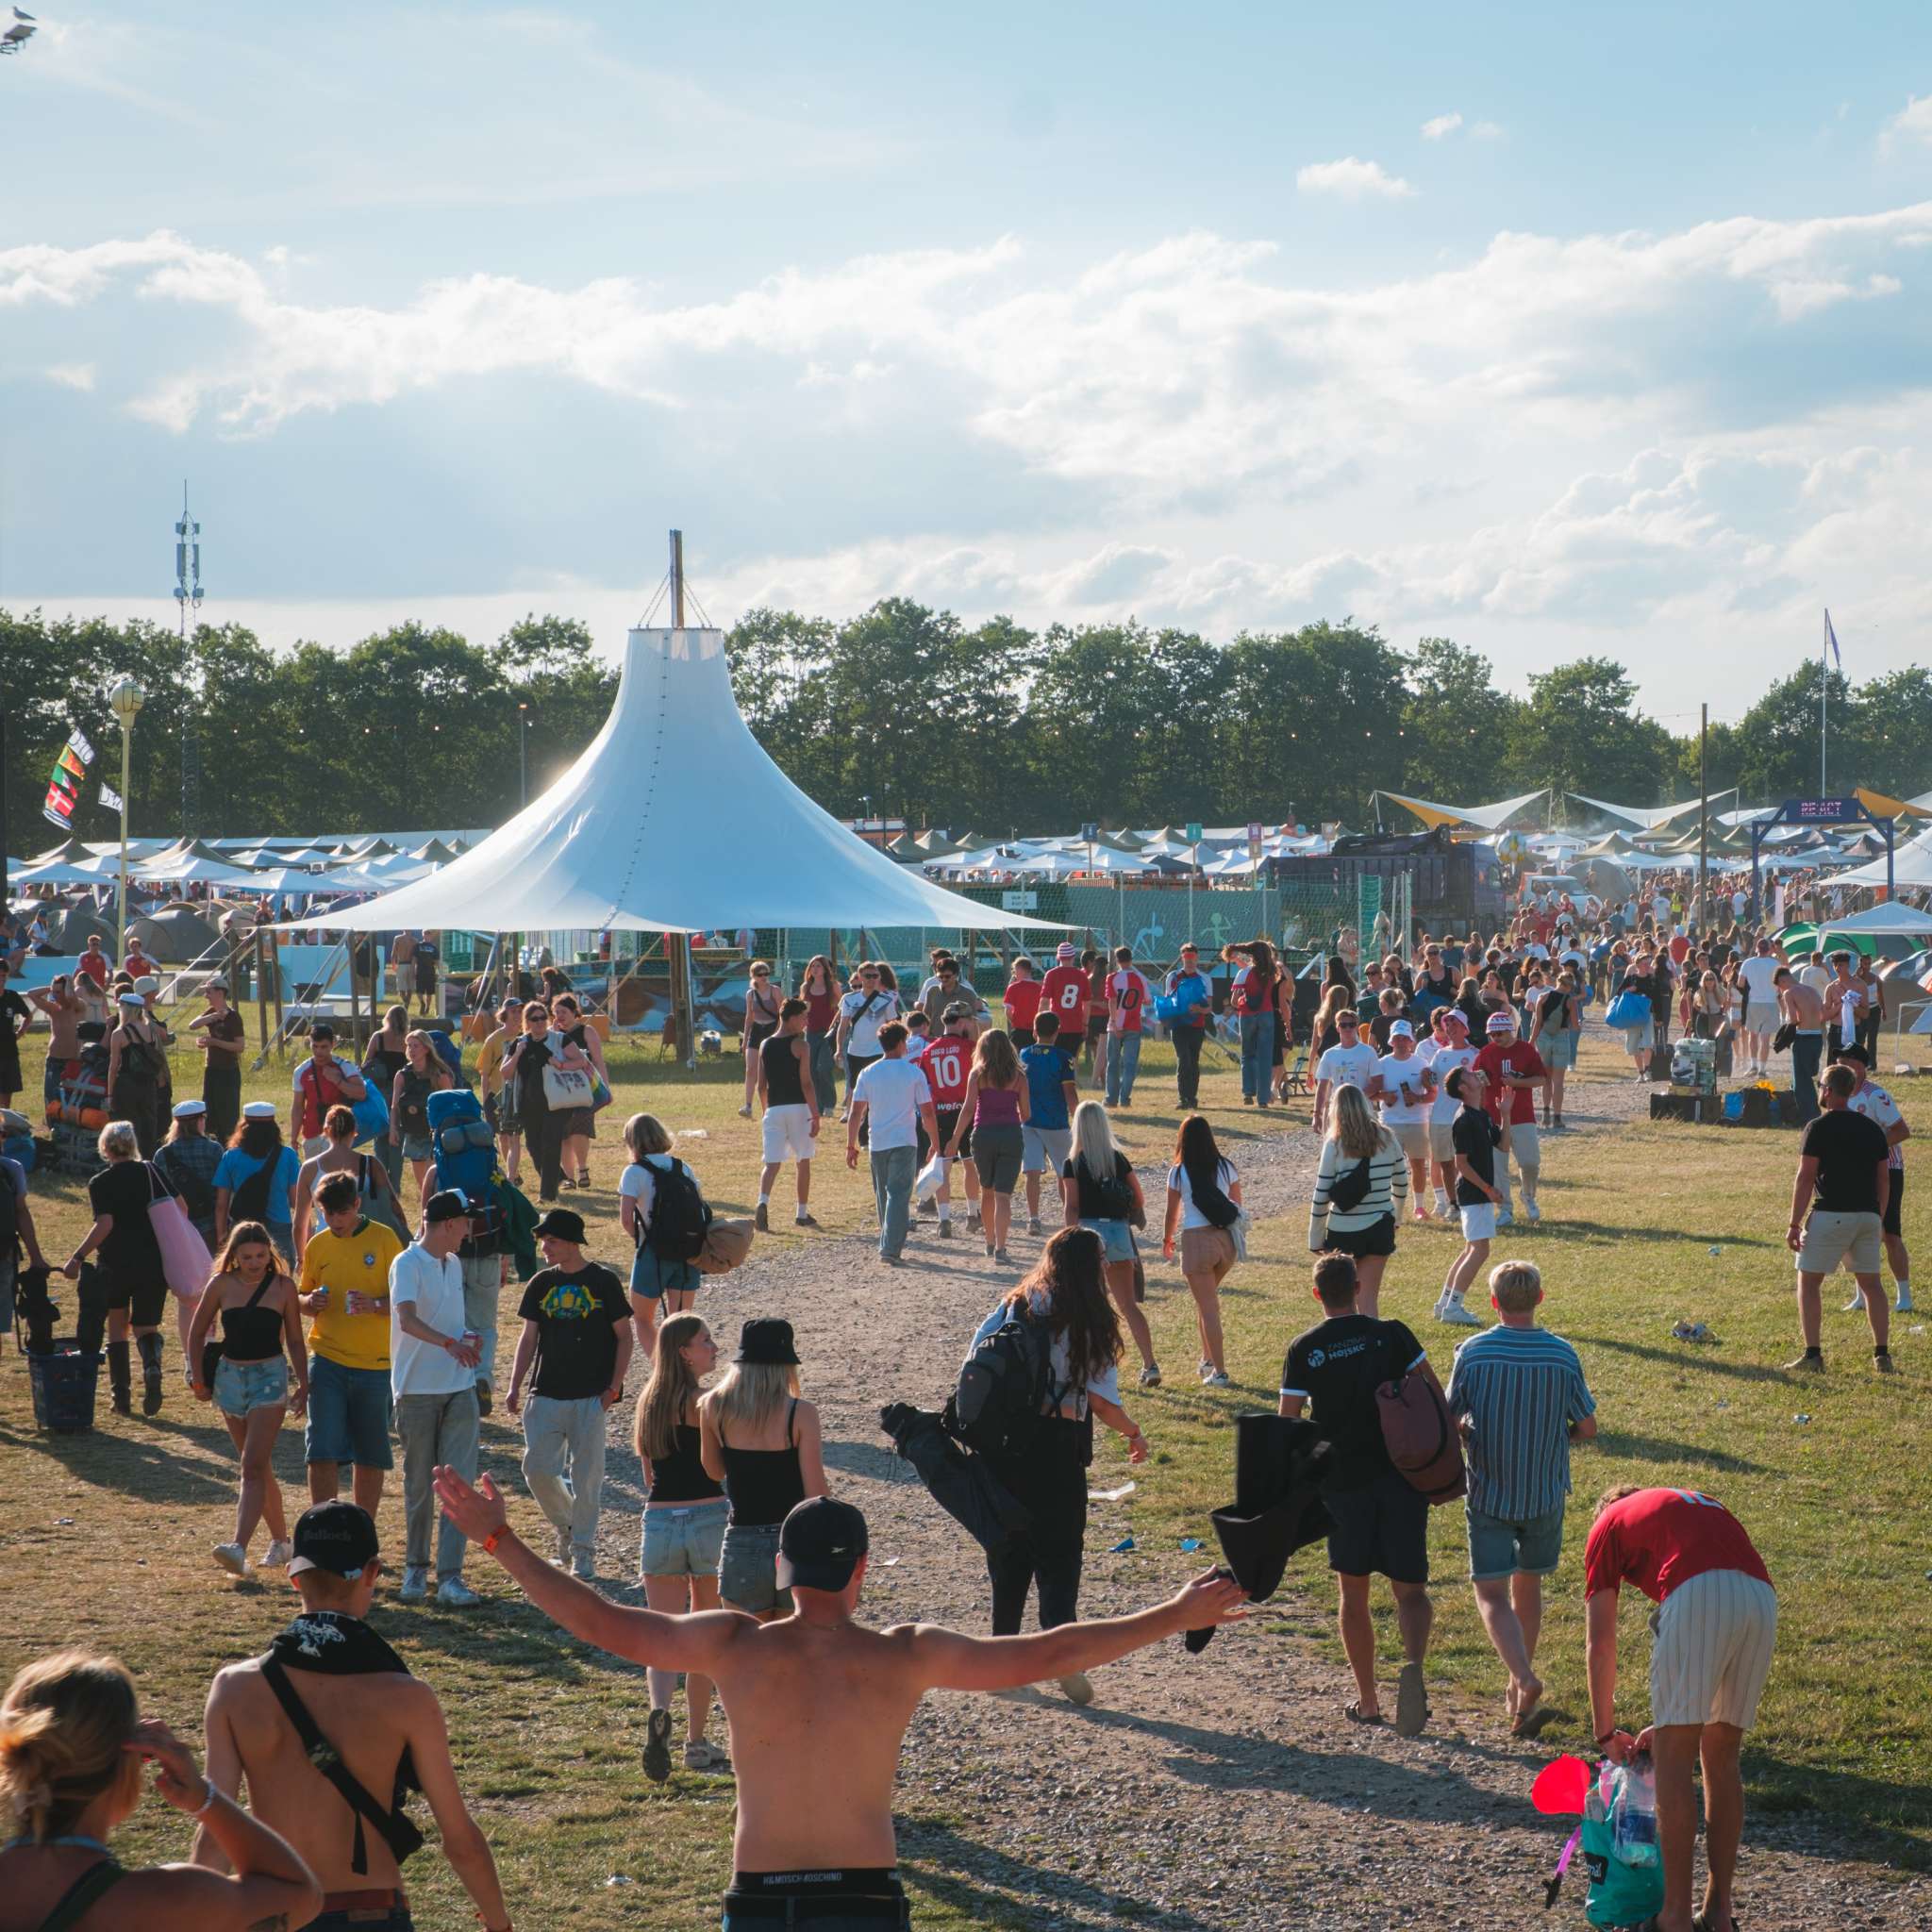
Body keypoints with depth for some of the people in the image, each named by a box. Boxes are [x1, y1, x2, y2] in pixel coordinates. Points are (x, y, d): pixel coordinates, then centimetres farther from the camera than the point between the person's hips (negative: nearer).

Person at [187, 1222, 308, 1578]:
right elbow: (197, 1332, 10)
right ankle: (280, 1539, 25)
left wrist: (303, 1384, 3)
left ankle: (239, 1547, -25)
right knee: (259, 1467, 11)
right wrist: (198, 1379, 6)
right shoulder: (221, 1285, 1)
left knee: (253, 1465, -15)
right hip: (230, 1376, 3)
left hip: (270, 1377, -3)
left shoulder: (283, 1287, -1)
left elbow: (294, 1340, 7)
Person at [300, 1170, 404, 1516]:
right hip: (327, 1360, 1)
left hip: (375, 1362, -1)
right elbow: (303, 1299, 16)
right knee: (321, 1453, -8)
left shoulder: (384, 1239, -3)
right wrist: (310, 1302, -8)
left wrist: (375, 1305, -24)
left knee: (370, 1456, 8)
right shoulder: (317, 1245, 6)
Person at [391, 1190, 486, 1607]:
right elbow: (408, 1320, -25)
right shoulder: (408, 1264, -10)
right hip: (417, 1389, -5)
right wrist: (450, 1343, -39)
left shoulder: (453, 1265, 14)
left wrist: (469, 1333, 5)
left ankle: (451, 1576, -6)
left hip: (459, 1388, 5)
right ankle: (415, 1569, 21)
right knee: (419, 1484, 6)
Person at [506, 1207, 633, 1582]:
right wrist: (514, 1387, -1)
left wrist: (613, 1388, -7)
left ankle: (583, 1550, 11)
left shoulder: (603, 1281, -4)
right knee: (537, 1469, -2)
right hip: (546, 1395, 4)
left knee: (586, 1475, -1)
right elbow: (529, 1337, 8)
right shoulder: (541, 1284, 6)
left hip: (590, 1396, -3)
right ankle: (565, 1526, 24)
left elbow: (624, 1337, 0)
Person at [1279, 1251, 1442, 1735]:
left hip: (1342, 1481, 0)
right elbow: (1435, 1396, -3)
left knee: (1353, 1591, 14)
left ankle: (1367, 1700, 19)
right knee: (1410, 1589, 5)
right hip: (1400, 1474, 0)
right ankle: (1413, 1664, -24)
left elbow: (1288, 1421, -2)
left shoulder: (1303, 1350, -1)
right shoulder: (1391, 1335, 0)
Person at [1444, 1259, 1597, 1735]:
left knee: (1492, 1593, 0)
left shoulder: (1472, 1352, -12)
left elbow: (1450, 1419, -4)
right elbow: (1587, 1428, -1)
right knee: (1527, 1586, 19)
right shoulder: (1562, 1355, -8)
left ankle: (1526, 1682, -23)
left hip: (1488, 1494, -2)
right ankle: (1518, 1693, 30)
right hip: (1545, 1494, 2)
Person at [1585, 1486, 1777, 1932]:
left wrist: (1605, 1730, 28)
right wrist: (1669, 1723, 41)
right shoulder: (1696, 1505, 39)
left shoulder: (1609, 1525, 25)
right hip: (1762, 1597, 6)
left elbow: (1600, 1643, 19)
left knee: (1673, 1763, 3)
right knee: (1722, 1759, 18)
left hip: (1698, 1594, -6)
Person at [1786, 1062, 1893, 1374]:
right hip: (1868, 1215, 5)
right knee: (1871, 1283, 14)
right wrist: (1879, 1219, 22)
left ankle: (1813, 1355, -3)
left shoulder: (1819, 1128, -7)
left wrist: (1794, 1224, -7)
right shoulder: (1873, 1128, 11)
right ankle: (1882, 1355, 9)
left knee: (1808, 1281, 4)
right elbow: (1884, 1179, 13)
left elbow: (1805, 1178, -10)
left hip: (1830, 1216, -5)